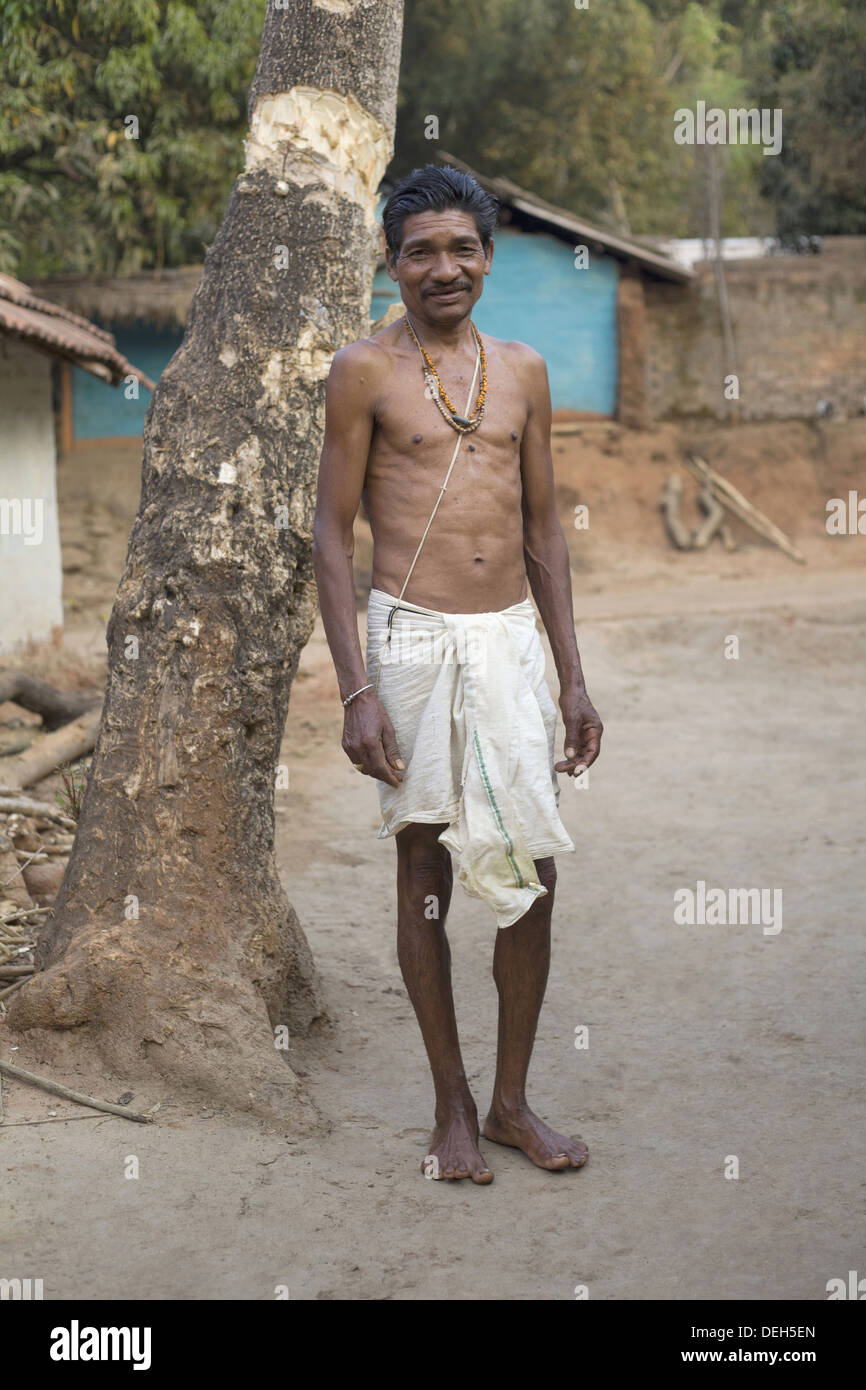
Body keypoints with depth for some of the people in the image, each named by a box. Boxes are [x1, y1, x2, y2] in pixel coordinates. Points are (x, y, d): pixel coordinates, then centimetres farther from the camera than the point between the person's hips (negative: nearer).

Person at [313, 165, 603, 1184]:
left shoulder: (522, 371, 12)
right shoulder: (366, 371, -2)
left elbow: (544, 531, 15)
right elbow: (331, 534, -3)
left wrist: (572, 678, 11)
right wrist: (355, 691, -10)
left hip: (513, 642, 4)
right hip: (416, 644, -4)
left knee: (533, 874, 5)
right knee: (424, 876, 4)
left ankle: (512, 1100, 21)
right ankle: (453, 1105, 18)